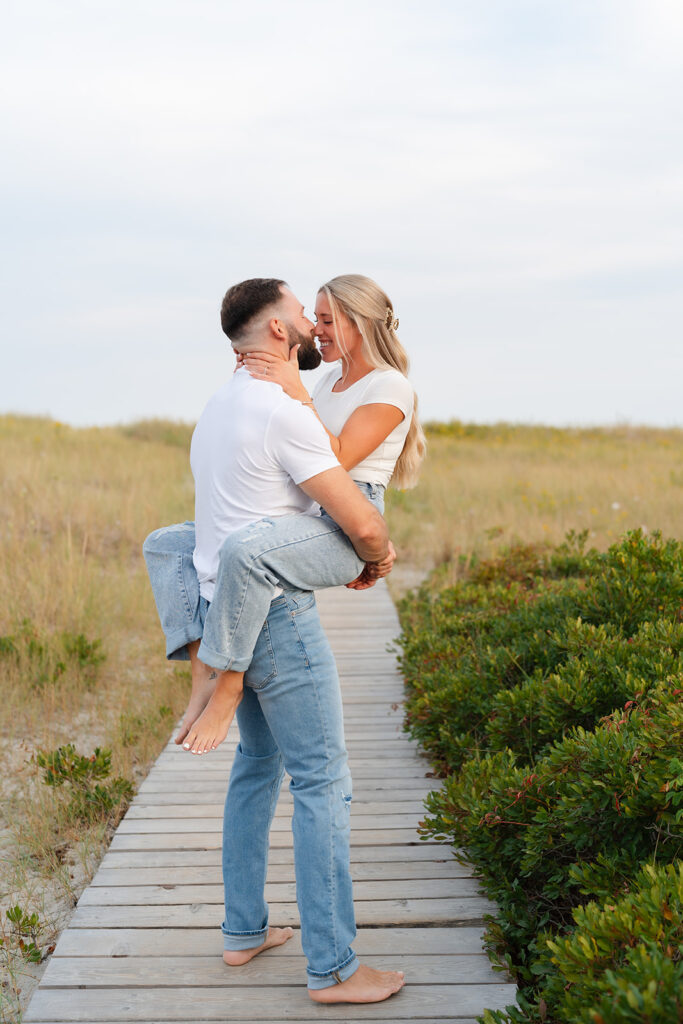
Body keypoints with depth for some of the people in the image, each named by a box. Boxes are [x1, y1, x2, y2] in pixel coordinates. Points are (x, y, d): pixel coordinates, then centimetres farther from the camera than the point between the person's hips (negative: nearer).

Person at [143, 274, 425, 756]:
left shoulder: (391, 387, -4)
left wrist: (296, 391, -17)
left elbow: (337, 461, -16)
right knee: (164, 544, 1)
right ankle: (203, 669, -13)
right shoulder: (332, 380, 21)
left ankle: (227, 687, -25)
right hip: (299, 523, 9)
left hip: (344, 531, -9)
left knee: (245, 551, -40)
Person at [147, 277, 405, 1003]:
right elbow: (363, 523, -21)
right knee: (322, 781, -4)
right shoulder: (284, 413, -18)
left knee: (257, 763, 21)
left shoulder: (217, 408, 14)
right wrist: (381, 556, 3)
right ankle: (332, 968, 2)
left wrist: (351, 551, 22)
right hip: (276, 613, -10)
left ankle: (243, 930, 29)